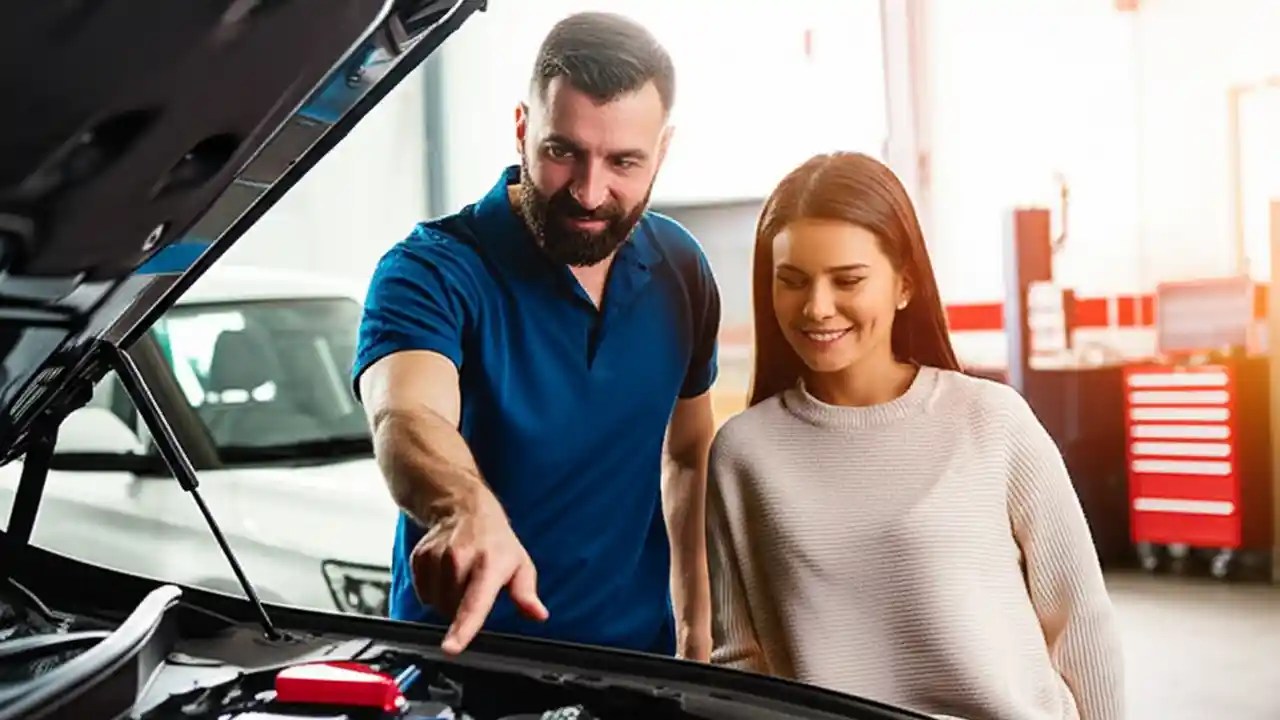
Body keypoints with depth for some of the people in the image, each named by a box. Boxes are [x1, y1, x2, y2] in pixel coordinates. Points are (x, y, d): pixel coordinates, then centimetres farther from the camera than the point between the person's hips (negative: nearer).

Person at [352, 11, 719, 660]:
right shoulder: (431, 272, -19)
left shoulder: (679, 269, -3)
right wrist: (469, 513, -60)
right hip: (458, 655, -4)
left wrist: (696, 633, 2)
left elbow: (688, 455, 8)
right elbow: (406, 419, -39)